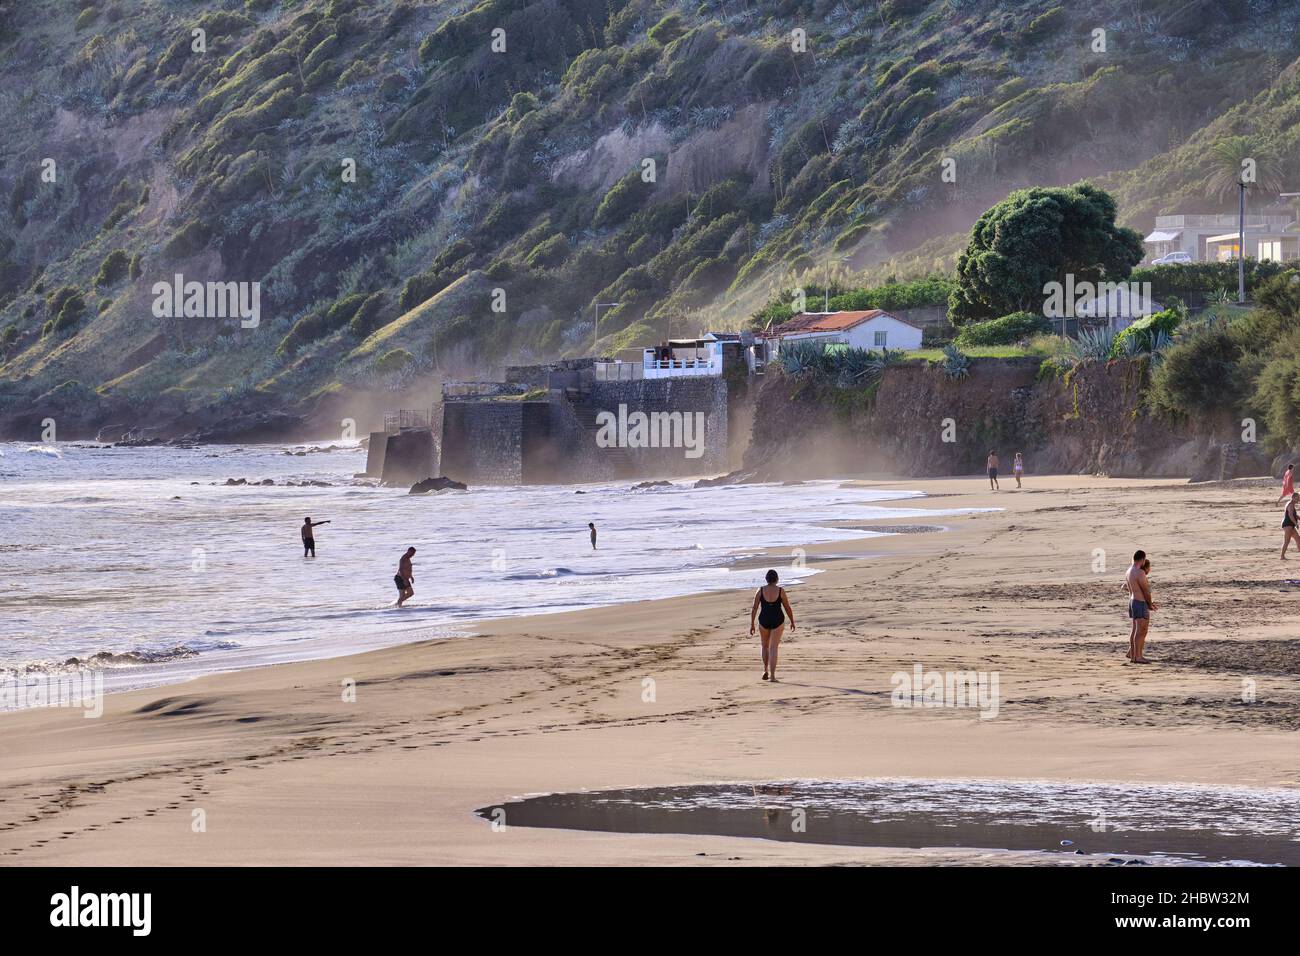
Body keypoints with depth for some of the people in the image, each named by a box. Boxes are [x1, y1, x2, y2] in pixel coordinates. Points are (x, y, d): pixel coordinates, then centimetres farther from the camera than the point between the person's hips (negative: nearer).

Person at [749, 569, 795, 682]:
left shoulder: (761, 590, -5)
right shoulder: (780, 591, -8)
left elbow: (754, 608, -5)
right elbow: (787, 608, 0)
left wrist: (751, 624, 0)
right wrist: (792, 621, 13)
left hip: (764, 621, 1)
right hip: (778, 621, -1)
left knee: (765, 646, 24)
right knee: (773, 648, 0)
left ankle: (765, 670, 24)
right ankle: (772, 675, -8)